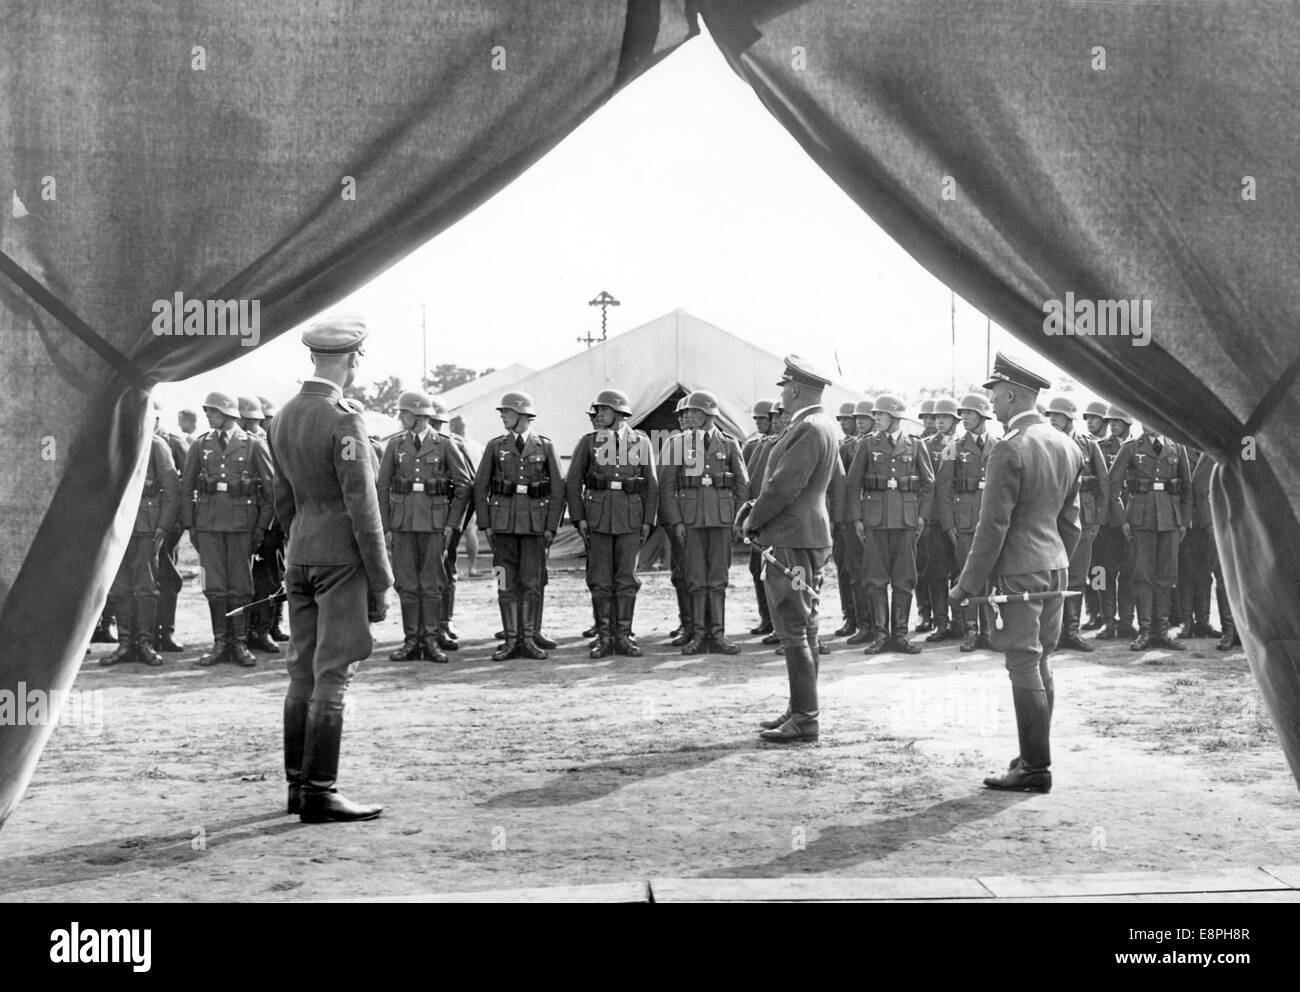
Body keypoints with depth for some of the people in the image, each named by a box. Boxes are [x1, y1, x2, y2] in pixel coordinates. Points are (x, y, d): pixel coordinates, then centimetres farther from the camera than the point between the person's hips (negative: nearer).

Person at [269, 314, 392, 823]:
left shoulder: (283, 417, 10)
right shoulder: (343, 422, -15)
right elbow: (362, 508, -16)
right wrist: (380, 582, -11)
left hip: (300, 556, 8)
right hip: (342, 557, -8)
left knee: (302, 674, 12)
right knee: (332, 677, -4)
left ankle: (298, 784, 20)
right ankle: (320, 793, 0)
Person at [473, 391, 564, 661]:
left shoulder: (545, 446, 3)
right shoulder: (496, 446, 6)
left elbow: (558, 490, 3)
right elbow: (480, 487, 8)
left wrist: (551, 527, -4)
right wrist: (486, 524, 1)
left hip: (535, 523, -1)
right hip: (503, 523, 1)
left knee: (532, 582, -2)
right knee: (507, 583, 1)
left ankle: (529, 640, 6)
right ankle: (511, 641, 6)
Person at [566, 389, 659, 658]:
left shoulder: (641, 442, 6)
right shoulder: (589, 442, 5)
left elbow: (652, 485, 7)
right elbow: (573, 482, 5)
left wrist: (648, 521, 1)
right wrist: (579, 519, -3)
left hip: (630, 516, 0)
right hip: (597, 516, 0)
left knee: (627, 579, 1)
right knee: (600, 580, 1)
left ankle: (623, 637, 8)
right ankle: (603, 638, 8)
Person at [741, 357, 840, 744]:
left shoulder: (809, 429, -18)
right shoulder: (822, 426, 14)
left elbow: (784, 484, -21)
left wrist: (753, 520, -7)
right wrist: (755, 507, 8)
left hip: (793, 542, -11)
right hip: (805, 537, 11)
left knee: (795, 631, -7)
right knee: (803, 628, 15)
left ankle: (805, 719, -3)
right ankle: (801, 709, 24)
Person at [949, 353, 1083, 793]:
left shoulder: (1010, 449, -16)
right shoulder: (1067, 446, 11)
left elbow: (993, 525, -17)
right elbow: (1071, 520, 16)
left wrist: (968, 585, -11)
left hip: (1018, 572, -9)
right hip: (1055, 568, 9)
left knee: (1024, 667, -3)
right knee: (1040, 665, 15)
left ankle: (1035, 769, 2)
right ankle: (1034, 756, 24)